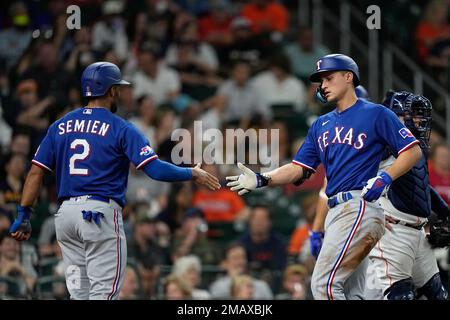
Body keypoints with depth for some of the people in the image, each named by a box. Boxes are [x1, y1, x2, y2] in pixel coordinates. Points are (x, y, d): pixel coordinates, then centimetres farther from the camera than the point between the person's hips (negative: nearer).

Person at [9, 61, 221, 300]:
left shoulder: (60, 126, 11)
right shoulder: (120, 128, -4)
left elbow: (35, 173, 7)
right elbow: (155, 169, -12)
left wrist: (23, 216, 10)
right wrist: (192, 174, 2)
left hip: (65, 213, 6)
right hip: (101, 213, -6)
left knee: (79, 293, 11)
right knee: (104, 291, -4)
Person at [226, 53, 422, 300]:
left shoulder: (376, 114, 0)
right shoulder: (321, 125, 20)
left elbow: (413, 151, -2)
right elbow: (299, 169, 15)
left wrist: (385, 178, -16)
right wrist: (261, 180, -1)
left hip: (359, 206, -8)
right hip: (335, 211, 8)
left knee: (324, 284, -16)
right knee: (350, 293, 7)